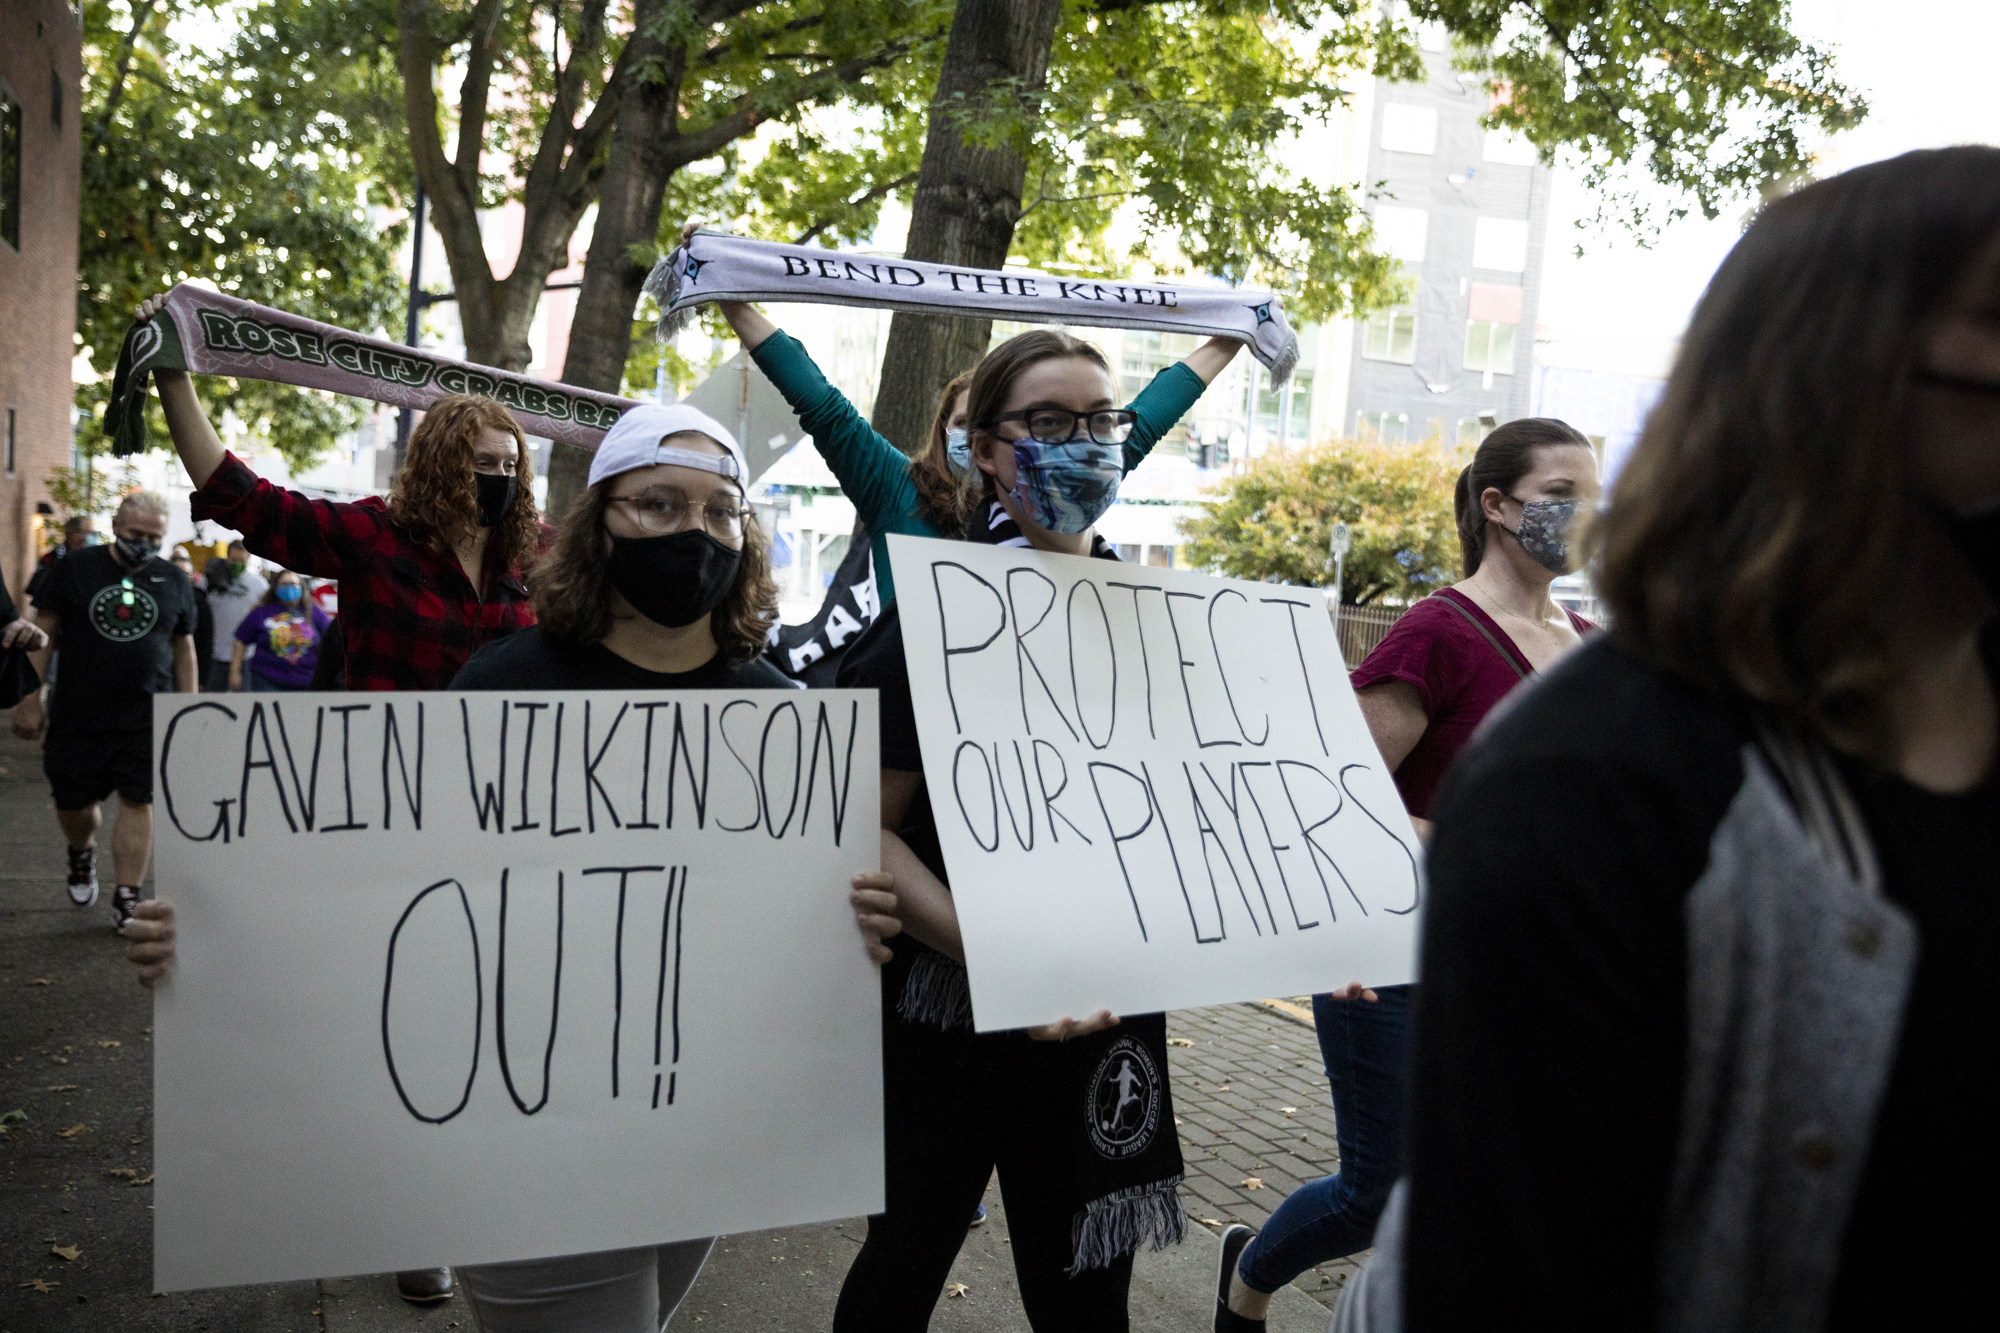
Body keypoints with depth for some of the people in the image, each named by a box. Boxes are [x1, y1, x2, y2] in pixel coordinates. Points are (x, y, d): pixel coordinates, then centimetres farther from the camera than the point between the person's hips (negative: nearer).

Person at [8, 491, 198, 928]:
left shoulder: (174, 581, 6)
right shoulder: (76, 568, 1)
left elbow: (184, 649, 12)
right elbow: (43, 634, 2)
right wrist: (30, 698, -3)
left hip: (147, 718, 0)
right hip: (77, 715, 0)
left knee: (138, 802, -3)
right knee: (73, 802, 10)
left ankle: (126, 897, 5)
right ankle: (81, 854, 42)